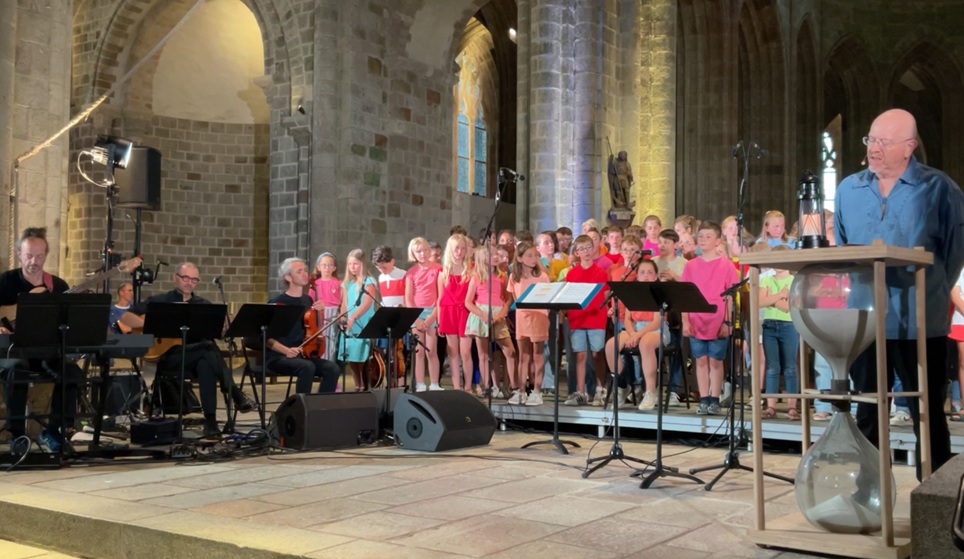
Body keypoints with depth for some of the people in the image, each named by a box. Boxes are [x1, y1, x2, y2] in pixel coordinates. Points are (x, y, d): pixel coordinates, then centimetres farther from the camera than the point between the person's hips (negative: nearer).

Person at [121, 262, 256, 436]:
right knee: (210, 350, -33)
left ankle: (211, 420, -34)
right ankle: (236, 395, -33)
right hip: (169, 356, -3)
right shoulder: (158, 301, 10)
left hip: (199, 354, 3)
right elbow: (125, 317, 2)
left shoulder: (204, 305, 19)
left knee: (206, 364, -36)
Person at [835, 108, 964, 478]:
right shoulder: (848, 189, 8)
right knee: (868, 412, 11)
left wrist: (934, 293, 0)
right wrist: (855, 286, 12)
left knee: (927, 413, 5)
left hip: (918, 320, -4)